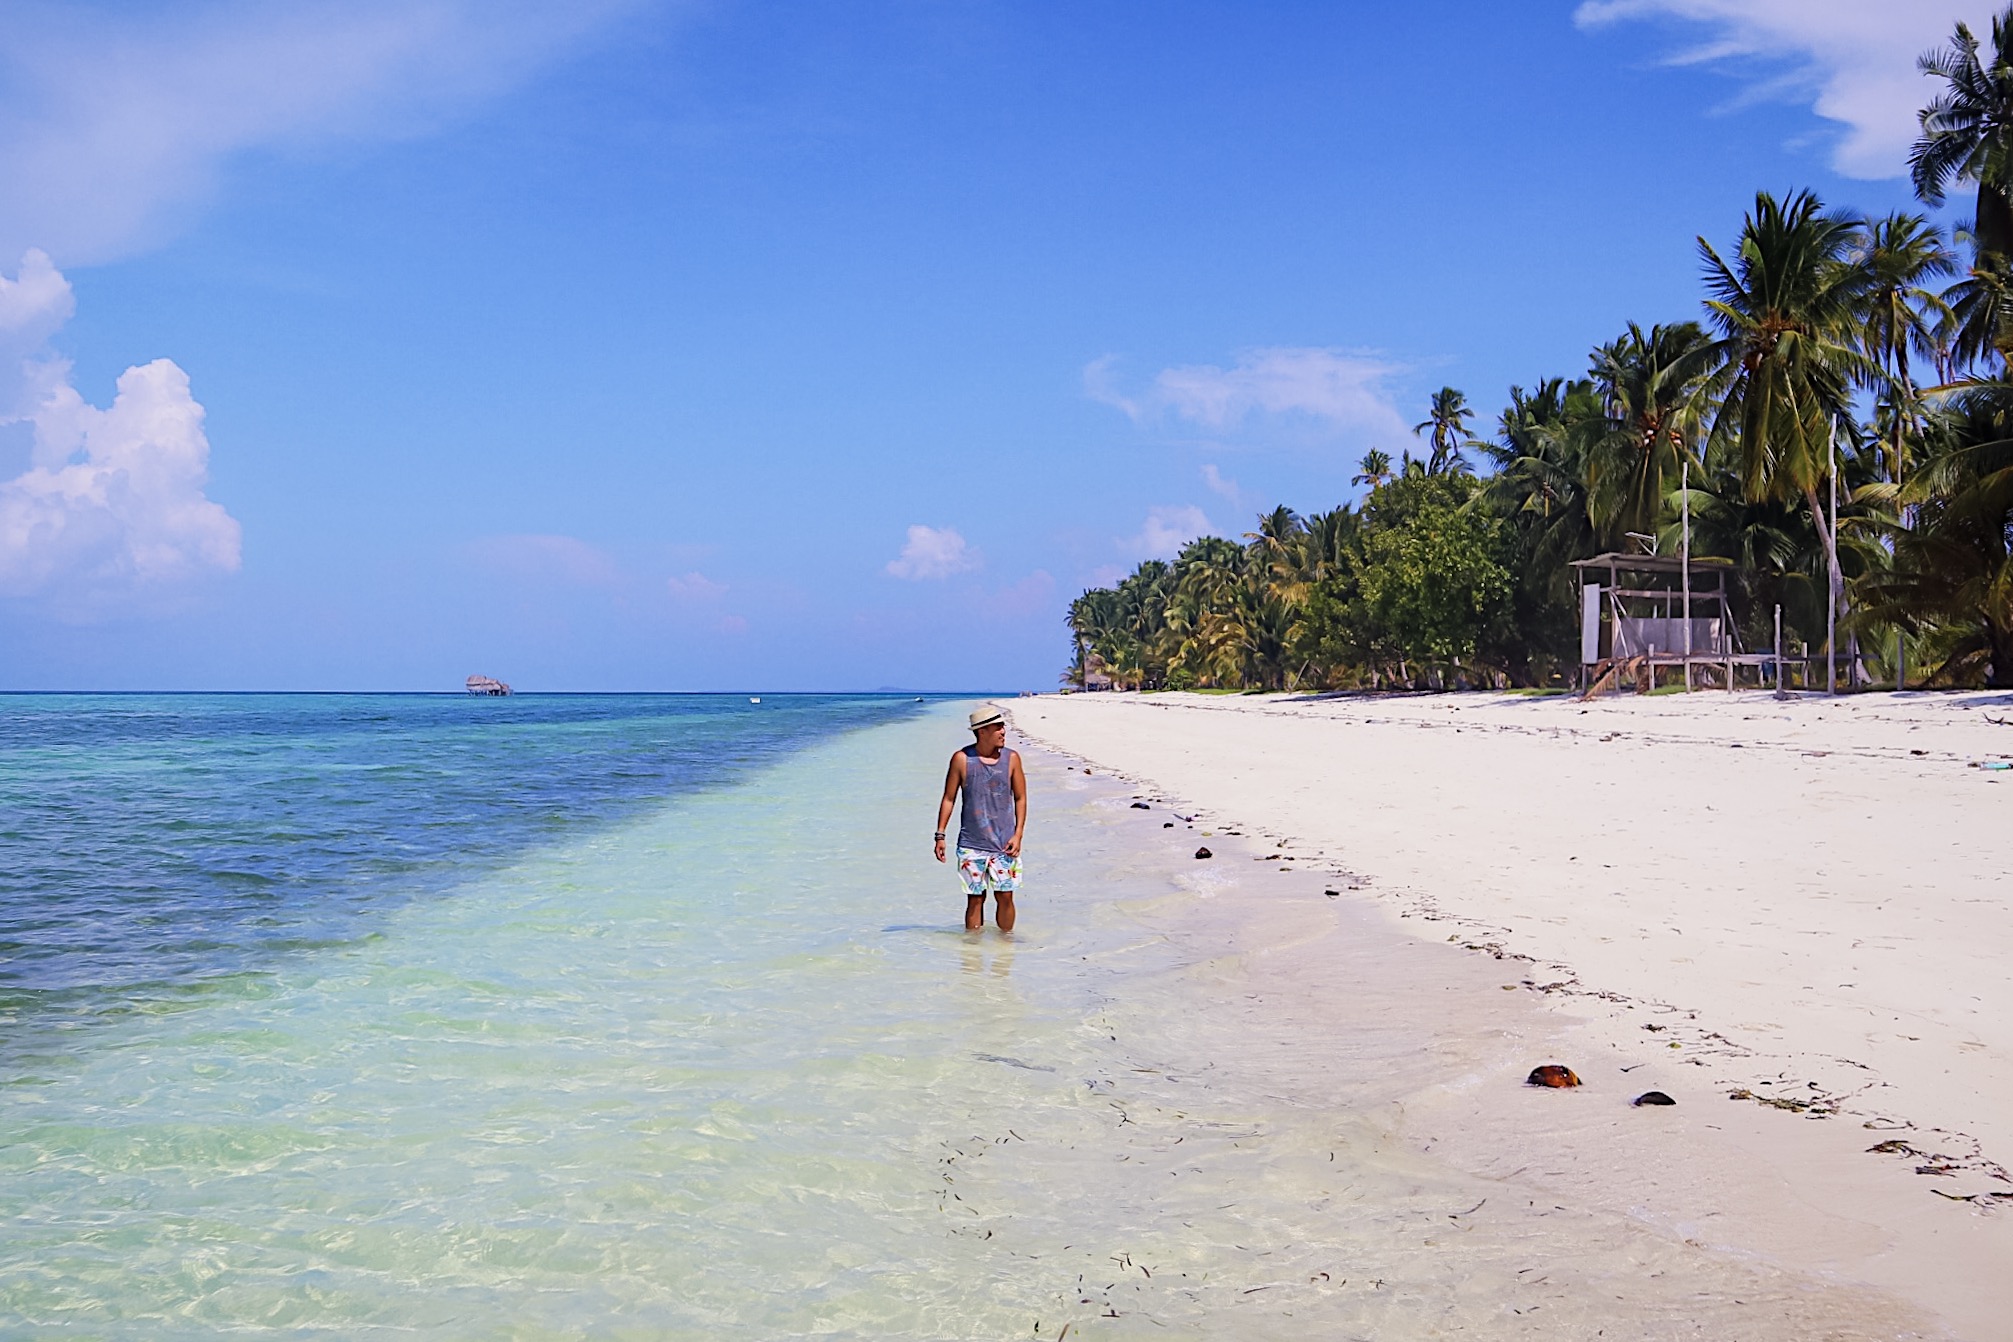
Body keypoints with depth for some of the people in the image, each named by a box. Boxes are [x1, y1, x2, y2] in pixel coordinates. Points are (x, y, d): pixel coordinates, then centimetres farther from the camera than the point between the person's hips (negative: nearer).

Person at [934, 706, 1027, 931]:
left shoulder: (1012, 758, 1)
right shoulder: (962, 759, -4)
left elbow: (1020, 798, 7)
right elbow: (948, 799, 3)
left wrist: (1018, 834, -2)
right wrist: (940, 835, 0)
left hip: (1003, 844, 1)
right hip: (971, 844, -1)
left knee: (1005, 896, 2)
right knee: (975, 898, 3)